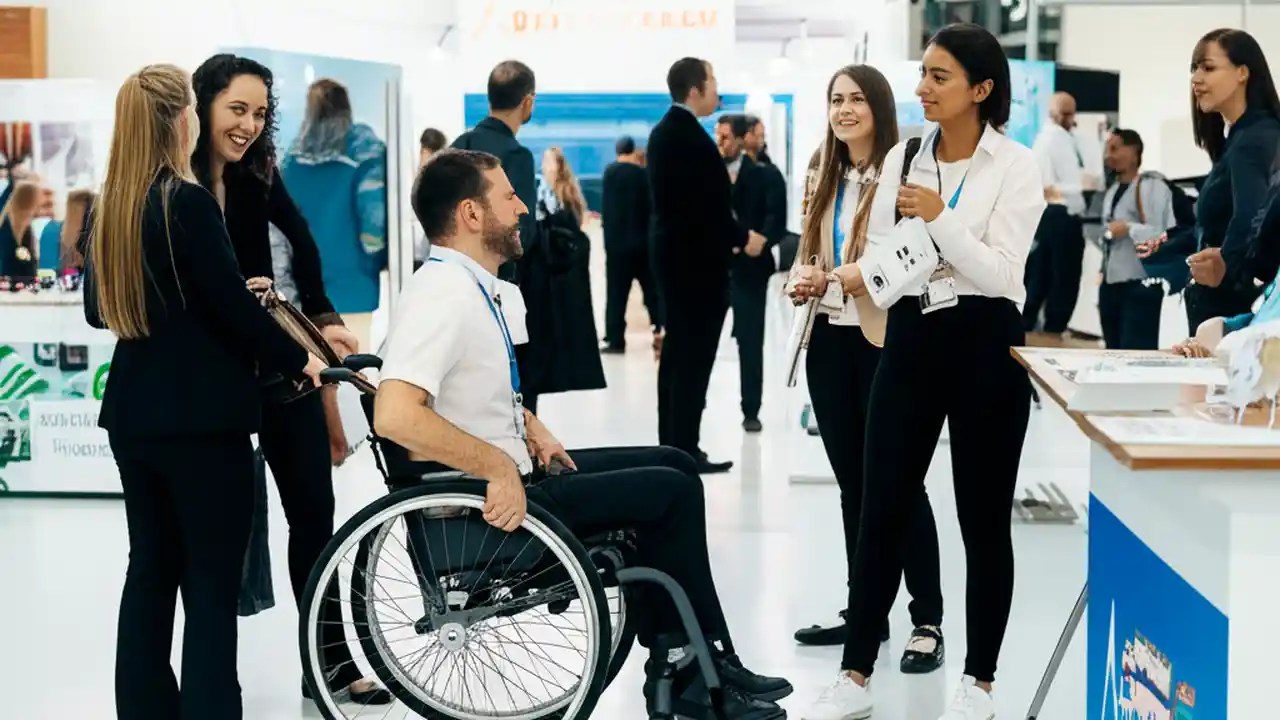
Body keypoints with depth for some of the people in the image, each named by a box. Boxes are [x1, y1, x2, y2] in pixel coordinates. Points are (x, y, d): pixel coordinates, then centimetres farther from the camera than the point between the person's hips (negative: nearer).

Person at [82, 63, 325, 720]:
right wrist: (297, 360, 0)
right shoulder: (188, 203, -15)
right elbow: (233, 306, -14)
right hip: (201, 415, -7)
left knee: (150, 568, 14)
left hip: (134, 413, 7)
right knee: (212, 583, -1)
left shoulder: (108, 208, 6)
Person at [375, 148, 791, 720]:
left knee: (673, 466, 12)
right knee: (671, 491, -7)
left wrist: (531, 431, 8)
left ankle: (674, 657, 10)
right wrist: (498, 467, -27)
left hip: (510, 473, 10)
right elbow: (394, 415, -34)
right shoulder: (444, 294, -21)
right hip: (485, 501, -10)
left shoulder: (484, 288, 9)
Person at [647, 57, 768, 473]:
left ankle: (671, 446, 18)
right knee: (694, 357, -6)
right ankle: (685, 450, -4)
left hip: (675, 254, 10)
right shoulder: (690, 135, -19)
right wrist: (741, 238, -11)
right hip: (696, 260, -10)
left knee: (678, 353, 13)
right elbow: (705, 205, -22)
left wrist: (728, 237, 15)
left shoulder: (664, 131, 12)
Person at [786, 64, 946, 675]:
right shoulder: (822, 178, 14)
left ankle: (928, 621, 6)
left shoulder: (903, 175, -10)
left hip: (885, 339, -7)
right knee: (852, 482, 14)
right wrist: (801, 280, 0)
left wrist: (837, 275, -23)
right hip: (830, 339, 7)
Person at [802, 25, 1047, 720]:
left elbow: (999, 275, -14)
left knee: (983, 520, 4)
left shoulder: (1015, 165, -6)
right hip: (911, 338, 4)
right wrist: (846, 279, -14)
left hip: (983, 345, -4)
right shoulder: (902, 157, 8)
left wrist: (942, 219, -26)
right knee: (882, 512, 4)